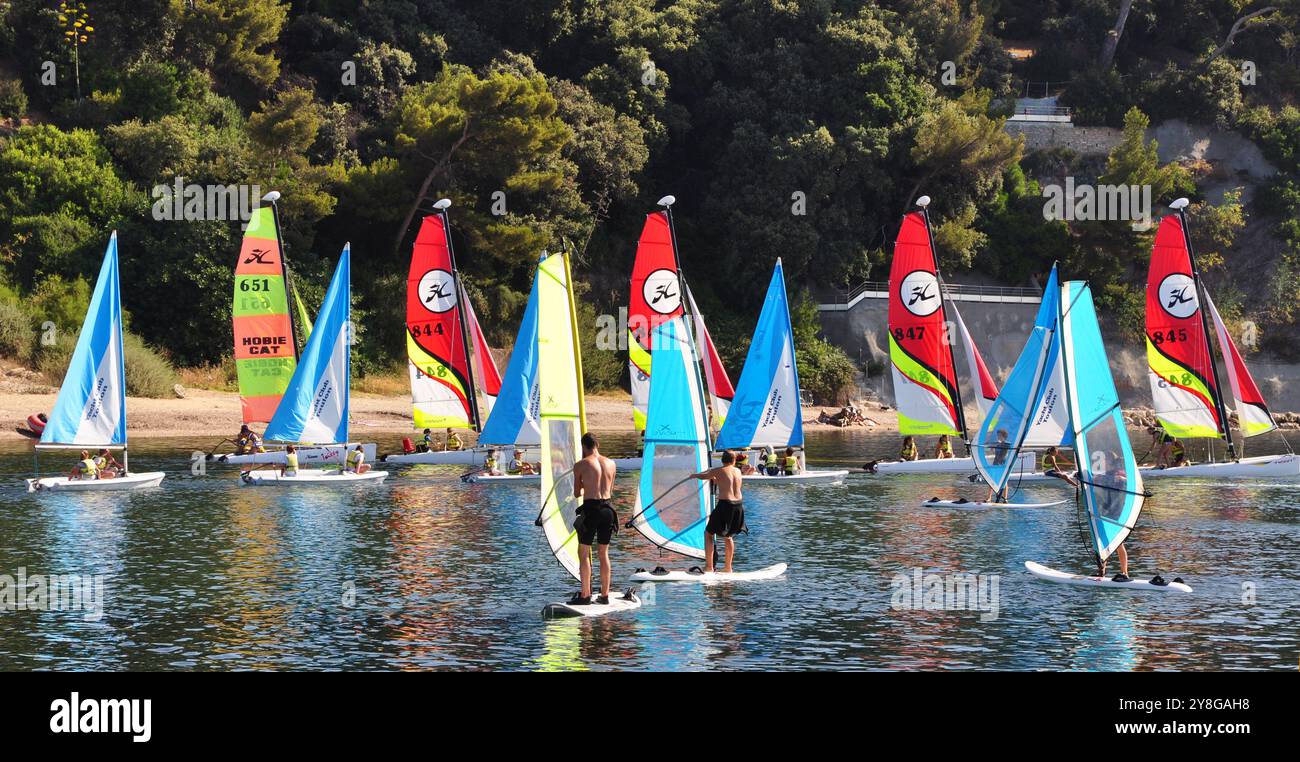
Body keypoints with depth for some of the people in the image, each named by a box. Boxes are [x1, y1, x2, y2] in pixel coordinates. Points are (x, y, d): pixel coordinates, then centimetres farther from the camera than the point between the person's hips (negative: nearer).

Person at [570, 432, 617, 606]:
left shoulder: (580, 465, -4)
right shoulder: (611, 464, 9)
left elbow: (577, 493, 4)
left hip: (590, 508, -5)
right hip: (607, 508, 5)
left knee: (584, 553, 3)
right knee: (604, 553, 14)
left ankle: (585, 595, -2)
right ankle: (604, 595, 15)